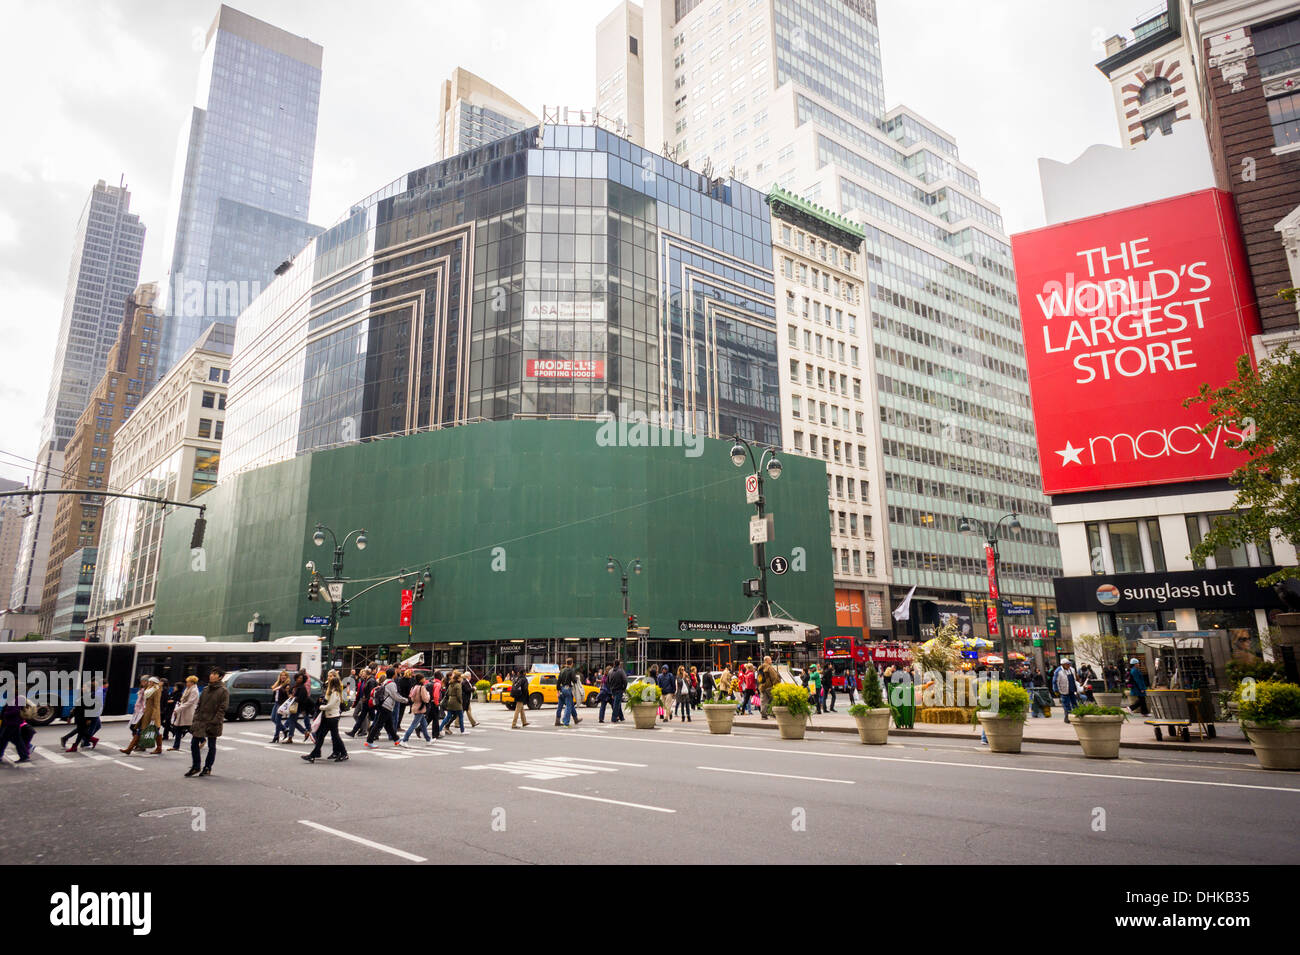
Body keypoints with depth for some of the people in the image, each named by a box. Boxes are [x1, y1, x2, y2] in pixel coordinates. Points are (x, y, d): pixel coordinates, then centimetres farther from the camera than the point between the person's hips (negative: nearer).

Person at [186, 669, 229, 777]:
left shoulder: (223, 691, -8)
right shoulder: (206, 689, 11)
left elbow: (222, 709, -12)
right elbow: (199, 705, 15)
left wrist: (214, 722, -19)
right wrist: (196, 718, 4)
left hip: (213, 723, -6)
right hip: (200, 721, 6)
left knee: (211, 746, 5)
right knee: (194, 743, 5)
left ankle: (208, 768, 18)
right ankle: (195, 767, 18)